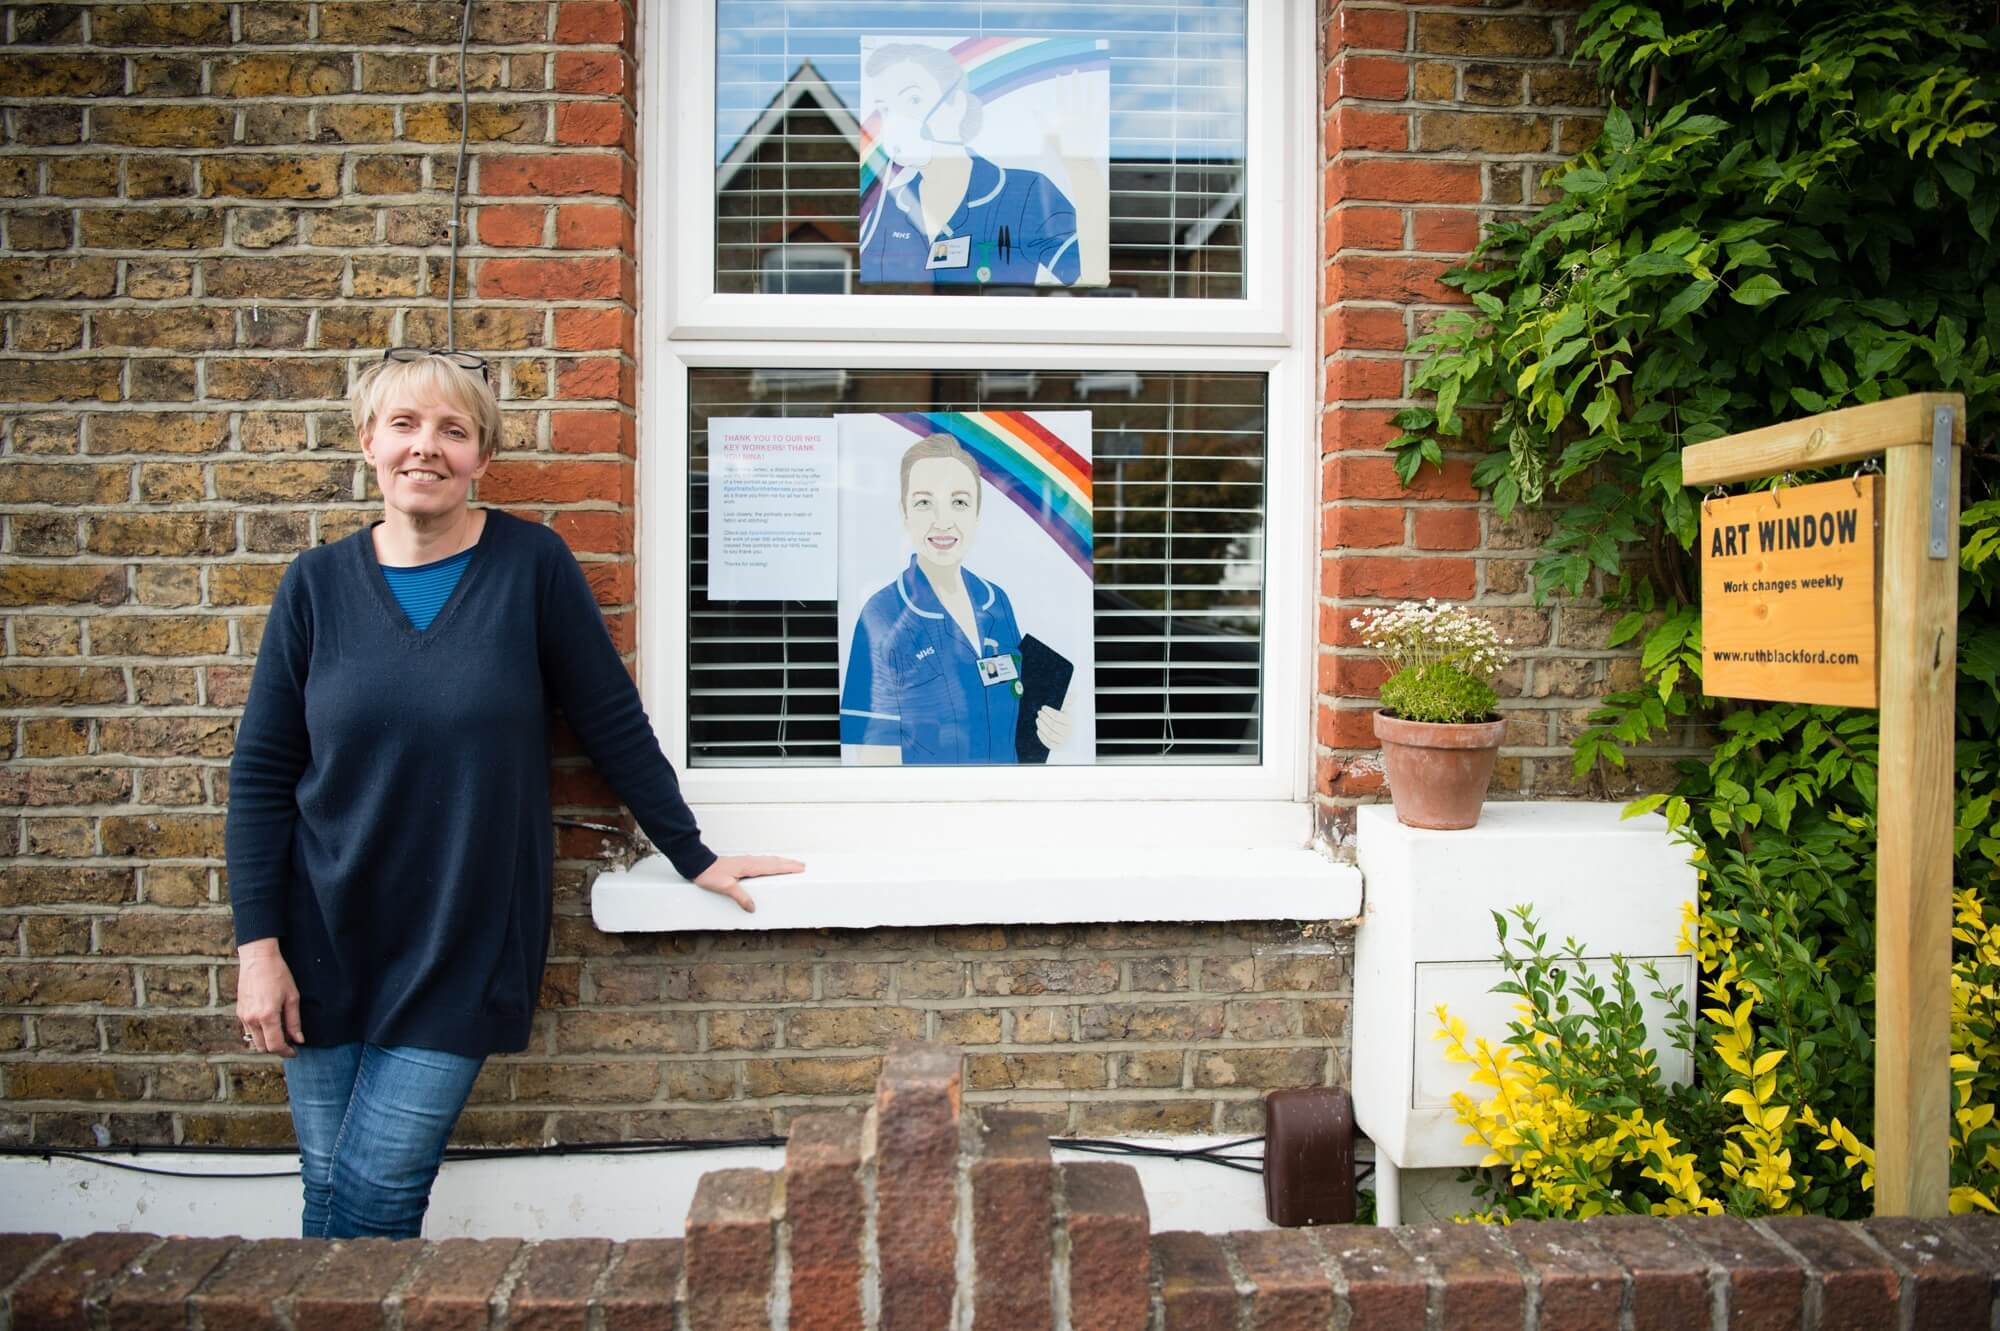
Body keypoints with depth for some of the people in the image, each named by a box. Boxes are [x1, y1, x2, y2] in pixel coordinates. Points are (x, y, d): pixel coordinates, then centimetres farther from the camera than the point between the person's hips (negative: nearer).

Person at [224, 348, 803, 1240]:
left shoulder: (531, 564, -7)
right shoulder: (318, 582, 0)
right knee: (328, 1191, 11)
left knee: (379, 1194, 0)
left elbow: (613, 722, -2)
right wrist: (257, 944, -2)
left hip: (464, 946, -2)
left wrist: (693, 857, 2)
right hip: (327, 940, 3)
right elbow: (261, 772, 2)